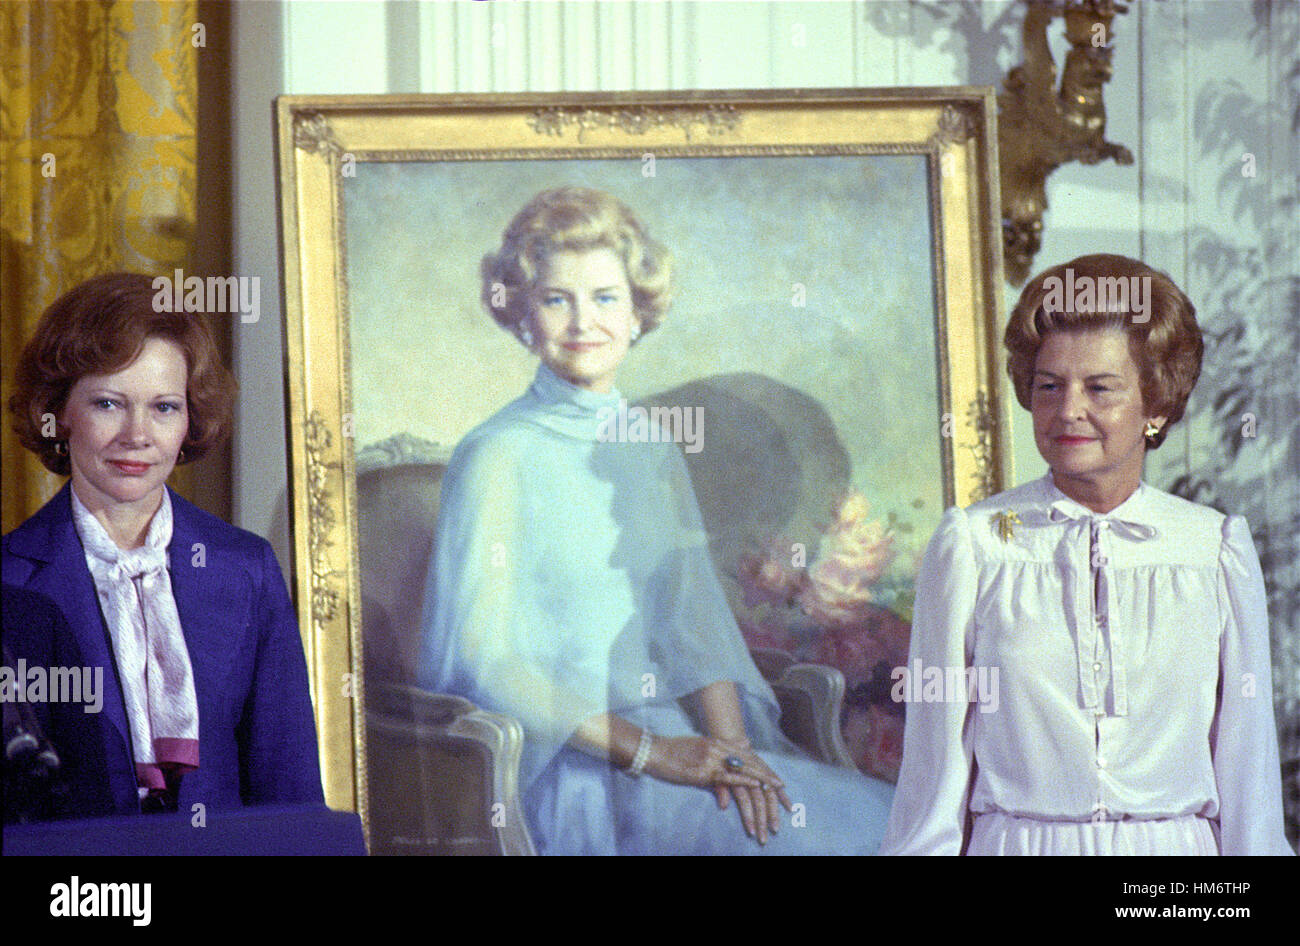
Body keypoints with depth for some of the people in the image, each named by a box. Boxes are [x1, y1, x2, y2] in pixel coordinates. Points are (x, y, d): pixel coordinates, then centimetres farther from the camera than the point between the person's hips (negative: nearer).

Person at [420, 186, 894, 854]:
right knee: (814, 835, -24)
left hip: (678, 733, 6)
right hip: (571, 767, -6)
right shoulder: (497, 458, -6)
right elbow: (480, 661, -12)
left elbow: (694, 622, 10)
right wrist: (645, 750, -17)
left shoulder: (653, 450, 14)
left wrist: (730, 744, -10)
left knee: (887, 816, -12)